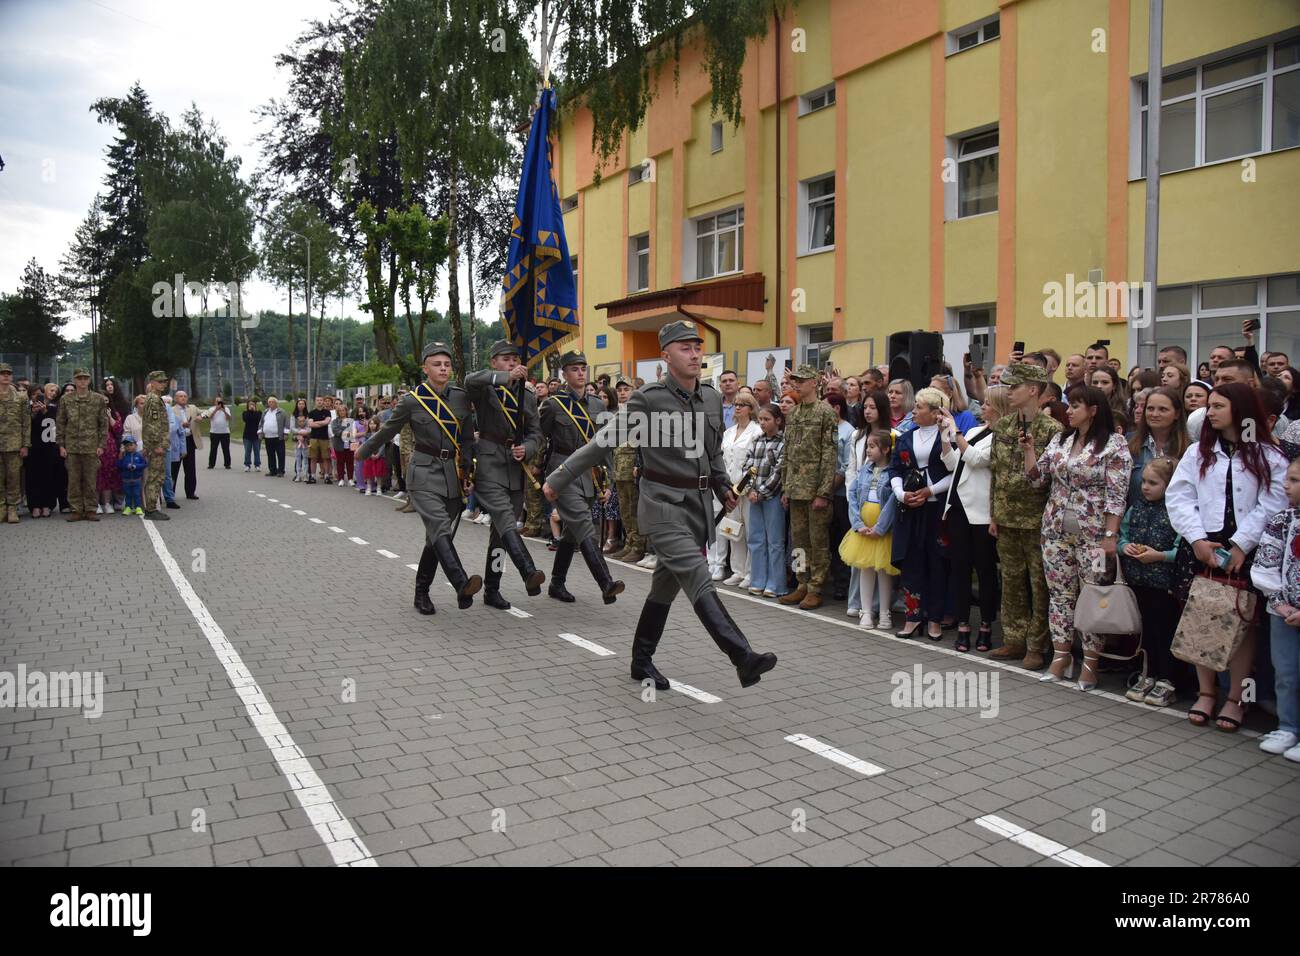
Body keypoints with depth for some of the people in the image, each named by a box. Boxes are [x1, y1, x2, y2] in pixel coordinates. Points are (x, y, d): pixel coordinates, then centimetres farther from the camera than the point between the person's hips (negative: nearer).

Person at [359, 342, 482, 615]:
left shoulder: (461, 396, 4)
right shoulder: (413, 400, -4)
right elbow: (388, 430, 12)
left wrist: (466, 468, 13)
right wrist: (364, 451, 23)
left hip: (453, 473, 4)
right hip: (424, 473, -4)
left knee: (436, 536, 10)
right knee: (440, 529, -23)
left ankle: (421, 592, 24)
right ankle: (462, 585, -39)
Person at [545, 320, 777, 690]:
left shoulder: (712, 398, 7)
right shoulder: (647, 399, -11)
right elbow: (603, 441, -5)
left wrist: (723, 487, 12)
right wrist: (558, 479, -2)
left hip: (700, 504, 7)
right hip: (664, 505, -6)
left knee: (666, 586, 15)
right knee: (699, 580, -18)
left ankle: (642, 660, 29)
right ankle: (743, 659, -25)